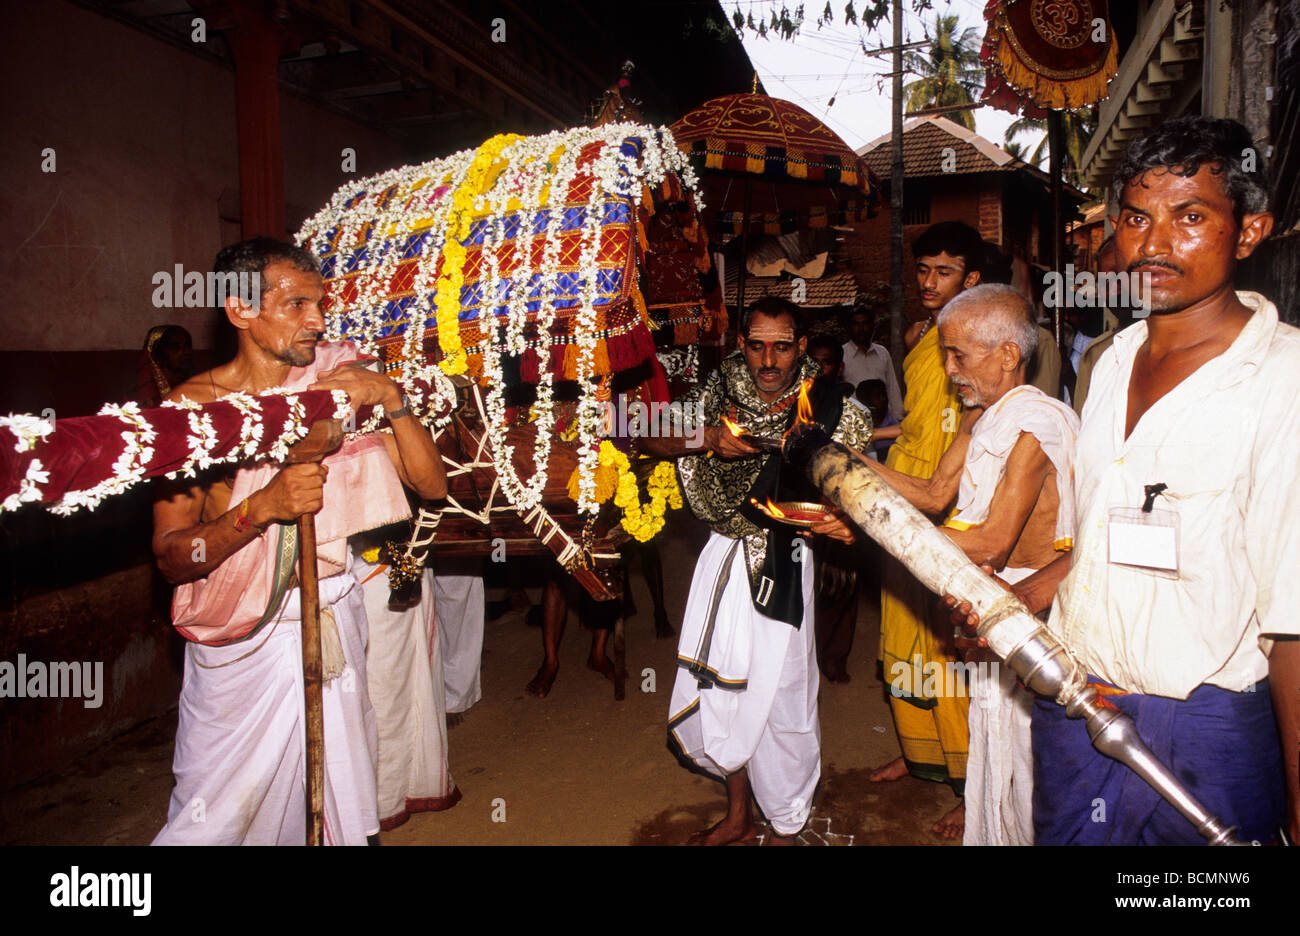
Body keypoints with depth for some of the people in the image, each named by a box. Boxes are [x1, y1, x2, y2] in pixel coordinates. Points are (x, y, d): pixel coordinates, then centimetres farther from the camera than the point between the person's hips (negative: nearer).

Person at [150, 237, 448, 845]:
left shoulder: (337, 386, 0)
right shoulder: (193, 405, -6)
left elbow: (432, 485, -4)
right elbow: (171, 558, -9)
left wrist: (392, 400, -17)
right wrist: (261, 506, -24)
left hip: (333, 628, 2)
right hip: (238, 644, -2)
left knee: (339, 798, 9)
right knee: (219, 815, 6)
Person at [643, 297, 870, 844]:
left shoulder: (830, 413, -10)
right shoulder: (719, 392, -1)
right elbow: (650, 440, 3)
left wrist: (848, 521, -31)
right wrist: (707, 440, -15)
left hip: (781, 567, -4)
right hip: (725, 554, 4)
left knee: (778, 696, 2)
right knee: (718, 687, 13)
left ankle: (785, 829, 28)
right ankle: (738, 817, 36)